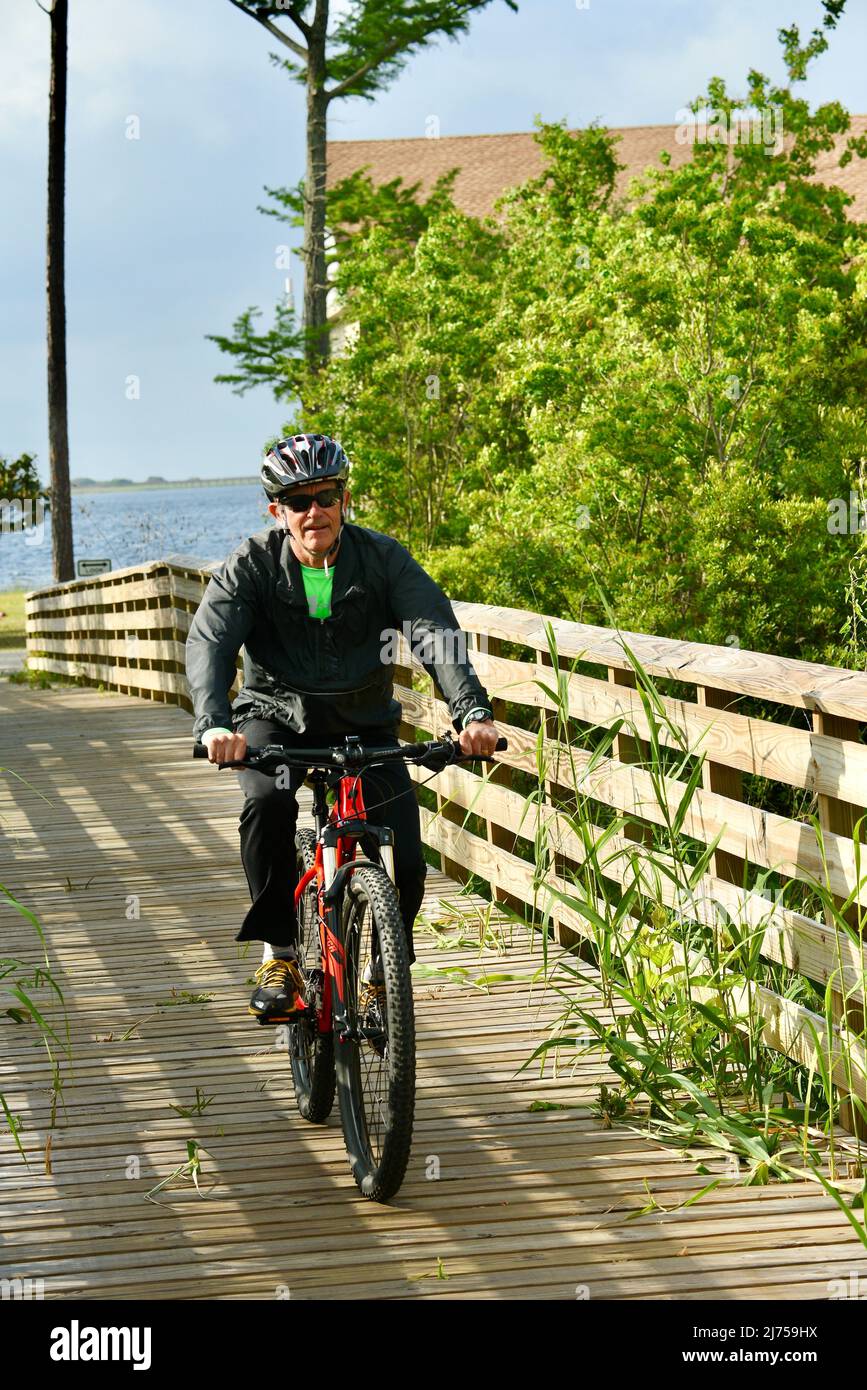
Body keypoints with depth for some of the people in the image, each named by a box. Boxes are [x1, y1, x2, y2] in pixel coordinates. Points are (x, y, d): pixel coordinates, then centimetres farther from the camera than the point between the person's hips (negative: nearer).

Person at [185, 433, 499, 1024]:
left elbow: (436, 631, -24)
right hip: (277, 717, -1)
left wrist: (473, 710, -42)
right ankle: (279, 952, -17)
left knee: (407, 865, -13)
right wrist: (214, 724, -45)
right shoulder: (251, 565, -12)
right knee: (268, 803, -34)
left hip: (364, 725, 1)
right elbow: (208, 641, -25)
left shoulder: (383, 558, -11)